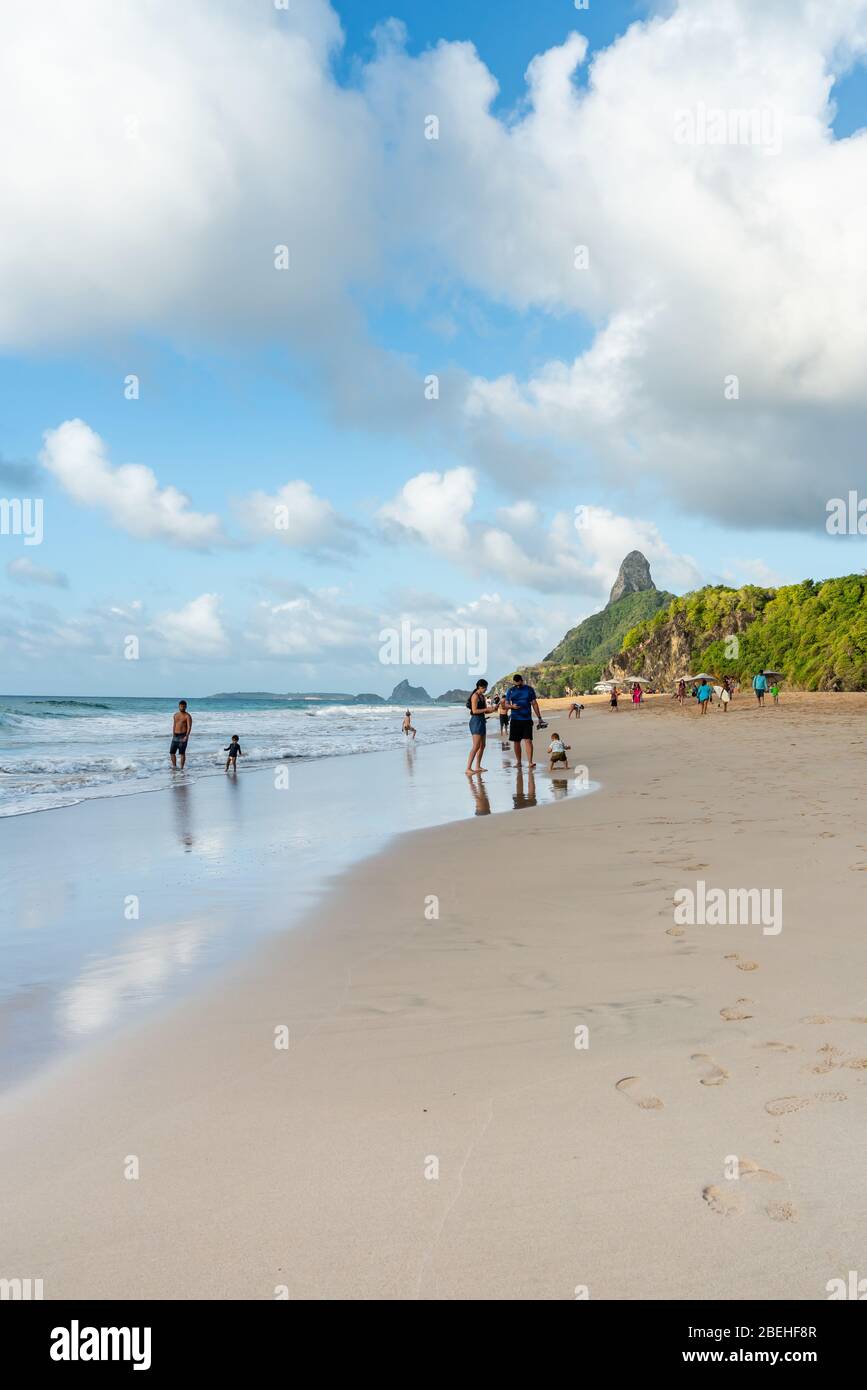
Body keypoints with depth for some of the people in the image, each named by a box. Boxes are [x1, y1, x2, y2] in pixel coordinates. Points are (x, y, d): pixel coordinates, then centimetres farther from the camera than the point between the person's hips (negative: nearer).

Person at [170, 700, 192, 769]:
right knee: (172, 752, 3)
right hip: (175, 736, 6)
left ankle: (181, 768, 3)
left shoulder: (187, 716, -7)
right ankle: (174, 766, 15)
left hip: (183, 736, -6)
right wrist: (173, 735, 13)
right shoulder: (175, 715, 13)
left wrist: (186, 736, -26)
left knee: (182, 753, -4)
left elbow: (189, 727, -14)